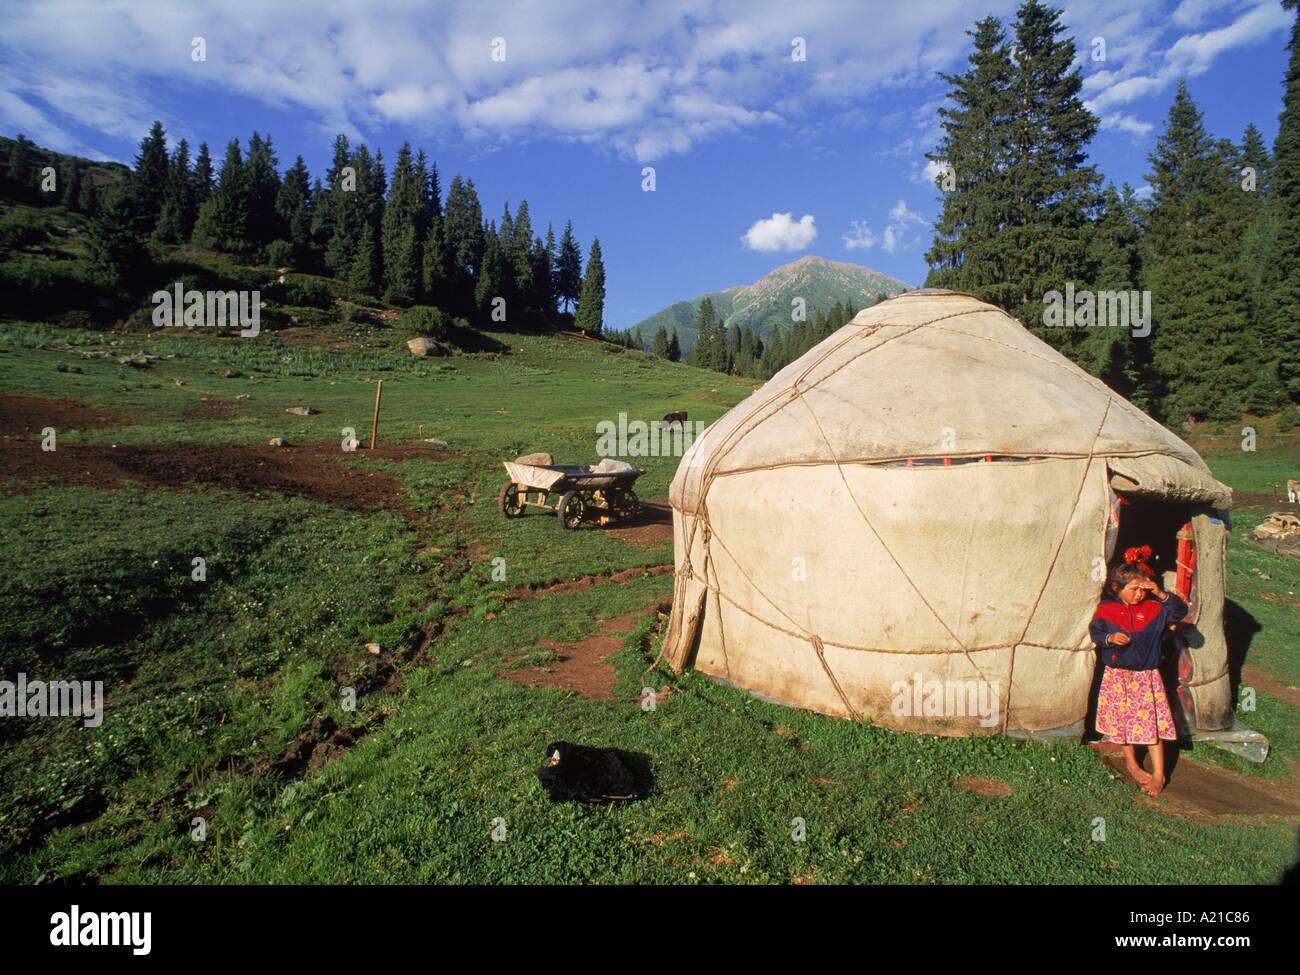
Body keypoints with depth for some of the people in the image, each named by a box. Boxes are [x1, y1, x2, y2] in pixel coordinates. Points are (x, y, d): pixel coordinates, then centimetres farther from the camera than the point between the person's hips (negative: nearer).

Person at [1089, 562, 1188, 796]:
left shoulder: (1154, 608, -3)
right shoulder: (1106, 610, -7)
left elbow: (1181, 611, -9)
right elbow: (1095, 631, -2)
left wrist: (1161, 594, -22)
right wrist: (1110, 638, -21)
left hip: (1147, 676, 0)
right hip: (1117, 676, 0)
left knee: (1153, 723, 1)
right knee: (1122, 721, 11)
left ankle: (1158, 775, 10)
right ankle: (1132, 765, 30)